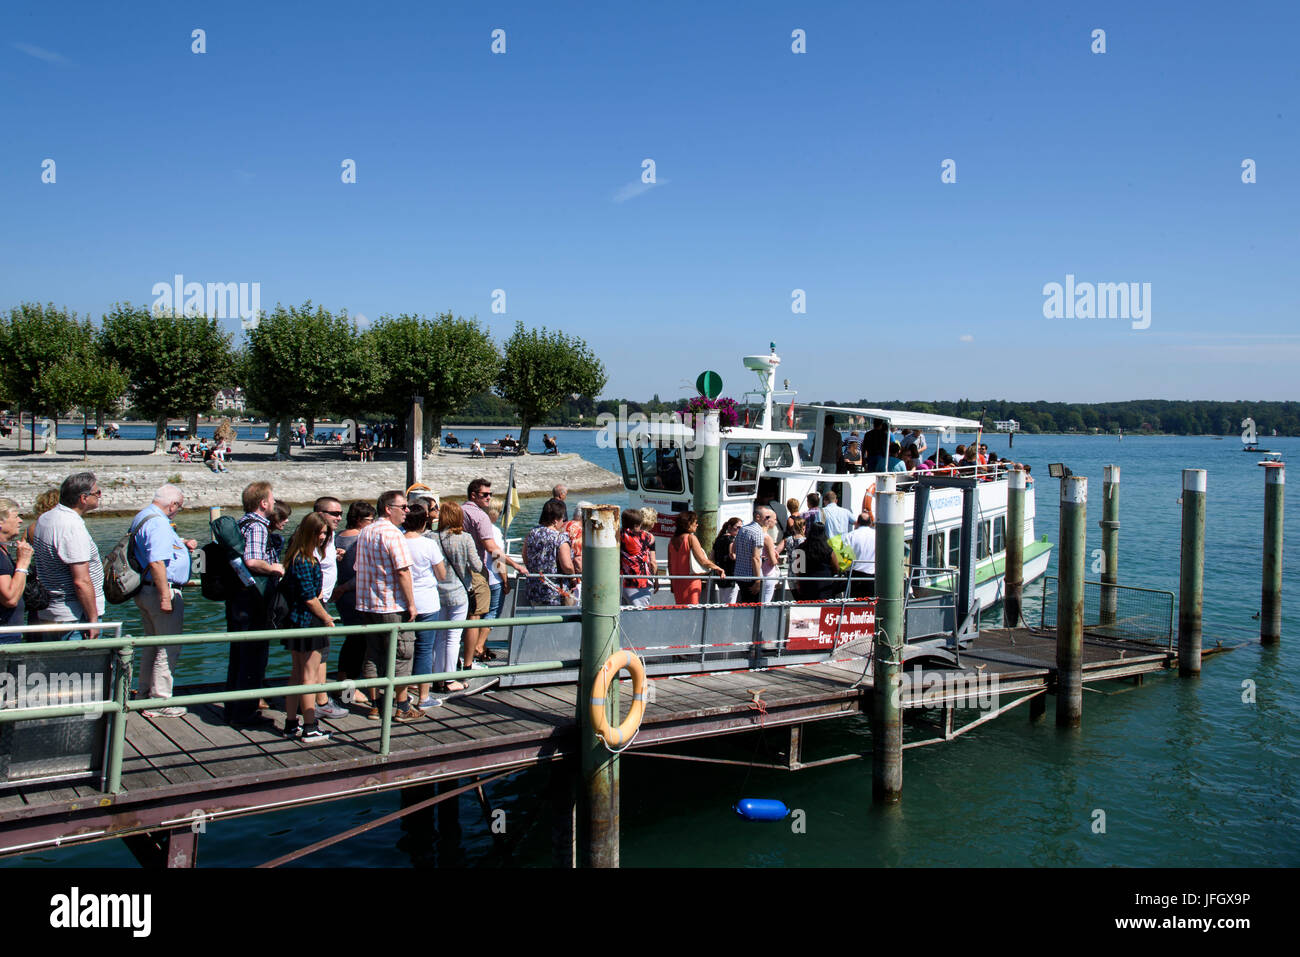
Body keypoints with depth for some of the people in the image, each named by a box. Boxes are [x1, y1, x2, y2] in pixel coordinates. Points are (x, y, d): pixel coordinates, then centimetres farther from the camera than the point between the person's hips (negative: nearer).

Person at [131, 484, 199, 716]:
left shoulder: (141, 517, 14)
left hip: (143, 591, 11)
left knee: (152, 645, 21)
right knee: (168, 649, -3)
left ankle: (145, 694, 30)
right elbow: (156, 562, -28)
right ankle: (159, 703, 0)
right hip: (160, 592, -11)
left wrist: (182, 543, 20)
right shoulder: (158, 523, -19)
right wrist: (165, 597, -27)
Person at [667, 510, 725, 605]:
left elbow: (670, 565, 13)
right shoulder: (691, 538, -10)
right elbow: (703, 561, -12)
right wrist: (718, 568, 0)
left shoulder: (673, 540, 8)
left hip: (677, 582, 6)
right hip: (691, 581, -6)